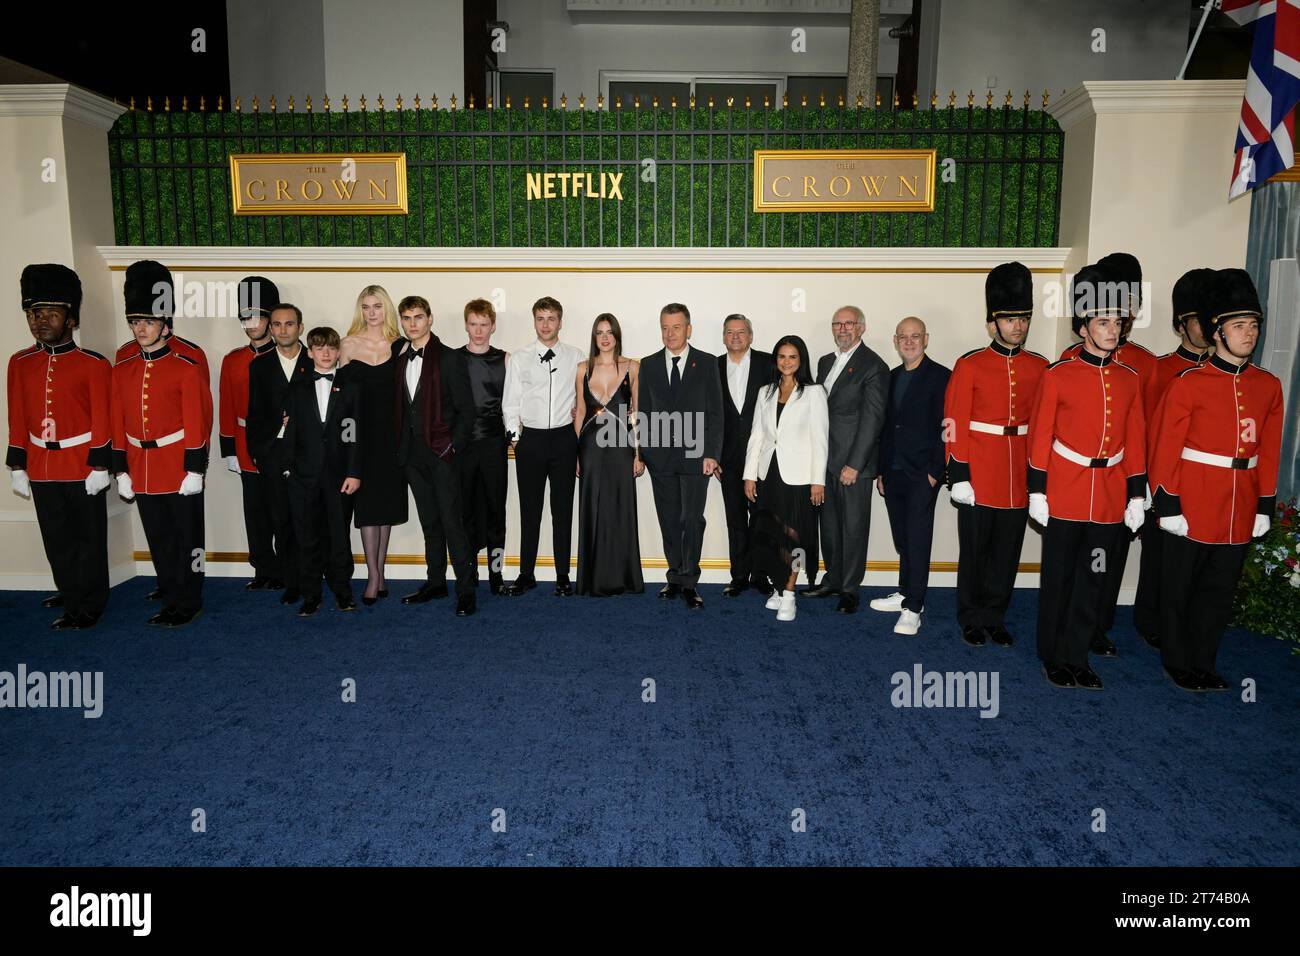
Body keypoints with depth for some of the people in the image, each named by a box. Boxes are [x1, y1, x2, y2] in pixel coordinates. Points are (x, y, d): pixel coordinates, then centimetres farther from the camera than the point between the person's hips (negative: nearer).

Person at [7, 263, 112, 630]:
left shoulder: (94, 364, -8)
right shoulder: (20, 363, 5)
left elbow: (101, 420, -8)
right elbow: (18, 420, 8)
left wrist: (100, 466, -11)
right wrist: (17, 467, 7)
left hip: (83, 467, -5)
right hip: (41, 468, 5)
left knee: (89, 538, 6)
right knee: (56, 539, 16)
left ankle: (89, 606, 16)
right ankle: (69, 592, 34)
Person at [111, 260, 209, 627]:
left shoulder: (186, 368, -7)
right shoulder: (122, 370, 7)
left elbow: (196, 424, -9)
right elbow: (118, 425, 9)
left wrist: (194, 471, -12)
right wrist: (121, 471, 6)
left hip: (179, 469, -5)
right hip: (142, 470, 5)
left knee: (186, 537, 5)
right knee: (158, 540, 12)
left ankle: (188, 603, 16)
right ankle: (172, 600, 24)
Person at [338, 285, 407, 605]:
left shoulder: (399, 345, 4)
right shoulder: (348, 345, 2)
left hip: (390, 432, 1)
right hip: (361, 431, -1)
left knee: (386, 501, 7)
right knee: (366, 502, -3)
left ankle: (380, 572, 18)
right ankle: (373, 576, 1)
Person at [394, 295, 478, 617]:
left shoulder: (449, 358, -5)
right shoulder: (400, 360, 13)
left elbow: (467, 409, -7)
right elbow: (401, 409, 16)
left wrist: (452, 446, -13)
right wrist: (402, 448, 7)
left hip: (442, 452, -6)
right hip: (413, 454, 6)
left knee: (451, 521, -7)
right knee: (429, 522, 13)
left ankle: (466, 589, -1)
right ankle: (435, 582, 22)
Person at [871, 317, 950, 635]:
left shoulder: (941, 376, -5)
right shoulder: (892, 377, 14)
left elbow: (944, 428, -9)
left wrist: (935, 472, -13)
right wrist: (881, 470, 14)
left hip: (921, 475, -6)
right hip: (893, 474, 6)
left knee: (918, 540, -4)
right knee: (902, 540, 13)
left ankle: (913, 608, 2)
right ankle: (905, 593, 26)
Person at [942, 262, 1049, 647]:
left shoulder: (1039, 367, 5)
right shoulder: (969, 365, -5)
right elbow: (955, 426, -7)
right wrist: (958, 476, -11)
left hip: (1019, 475, 3)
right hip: (978, 473, -3)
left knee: (1007, 552, 10)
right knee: (974, 550, 7)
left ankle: (995, 617, 25)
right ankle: (971, 619, 22)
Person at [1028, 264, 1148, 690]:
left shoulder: (1129, 378, 6)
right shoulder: (1058, 374, -6)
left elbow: (1135, 441, 9)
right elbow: (1040, 436, -5)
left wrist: (1137, 495, 6)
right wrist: (1037, 491, -8)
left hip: (1109, 497, 4)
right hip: (1065, 493, -4)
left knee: (1094, 579, 10)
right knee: (1058, 577, 6)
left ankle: (1077, 655, 23)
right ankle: (1054, 657, 20)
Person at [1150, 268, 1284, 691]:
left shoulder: (1269, 386, 6)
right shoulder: (1189, 383, -9)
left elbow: (1270, 453, 10)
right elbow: (1165, 449, -9)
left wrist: (1265, 507, 8)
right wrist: (1168, 506, -12)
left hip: (1239, 512, 5)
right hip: (1191, 509, -5)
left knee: (1220, 592, 14)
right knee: (1180, 589, 8)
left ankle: (1203, 663, 29)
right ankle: (1178, 662, 24)